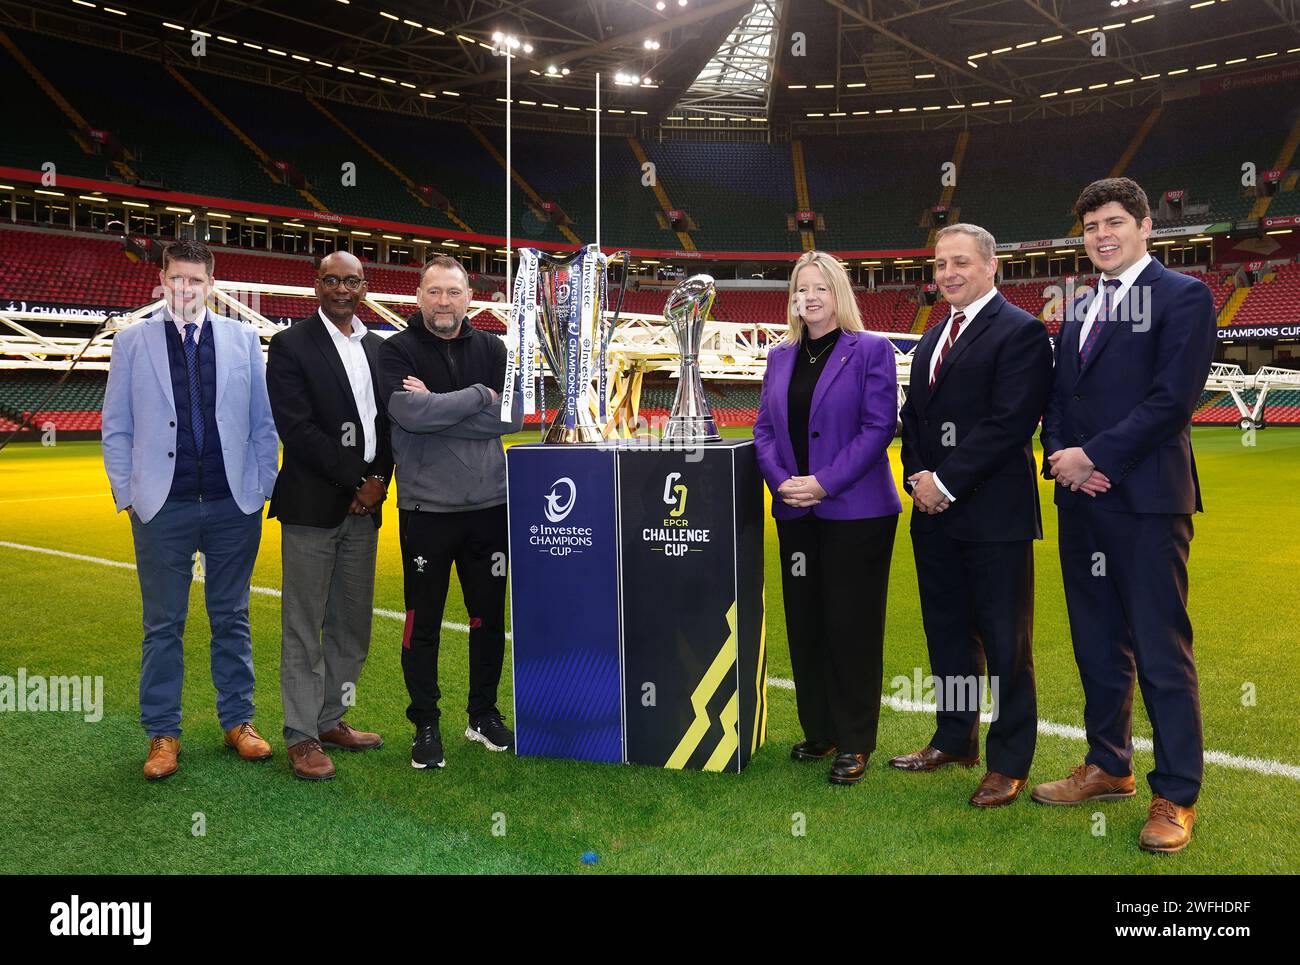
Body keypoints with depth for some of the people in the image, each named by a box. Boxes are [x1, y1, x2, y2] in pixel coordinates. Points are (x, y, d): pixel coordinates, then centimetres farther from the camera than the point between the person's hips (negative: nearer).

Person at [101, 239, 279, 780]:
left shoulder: (243, 340, 6)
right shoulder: (131, 342, 5)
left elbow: (263, 423, 6)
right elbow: (116, 429, 6)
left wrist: (262, 490, 1)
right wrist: (127, 494, -1)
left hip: (233, 506, 1)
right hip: (163, 508, 0)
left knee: (232, 620, 11)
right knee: (163, 627, 7)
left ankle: (237, 721, 23)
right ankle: (163, 734, 19)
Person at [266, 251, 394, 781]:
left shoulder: (379, 347, 13)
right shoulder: (291, 345, -5)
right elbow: (297, 428, -13)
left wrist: (379, 480, -3)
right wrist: (356, 480, -13)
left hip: (364, 505, 6)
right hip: (312, 505, -6)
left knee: (353, 623, 12)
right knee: (304, 627, 0)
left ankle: (332, 718, 25)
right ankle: (302, 736, 9)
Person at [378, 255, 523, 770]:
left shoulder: (491, 349, 7)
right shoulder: (398, 350, -2)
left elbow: (513, 415, -8)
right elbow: (408, 412, -20)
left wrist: (438, 408, -13)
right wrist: (477, 396, -13)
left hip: (488, 505, 3)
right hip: (425, 508, -3)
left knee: (490, 616, 12)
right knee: (424, 622, 6)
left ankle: (483, 713, 28)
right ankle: (425, 724, 20)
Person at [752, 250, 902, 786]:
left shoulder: (870, 350, -3)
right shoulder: (780, 358, 13)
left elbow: (879, 426, -11)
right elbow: (764, 428, 10)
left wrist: (824, 483, -17)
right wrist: (780, 481, -8)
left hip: (855, 511, -5)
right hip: (796, 513, 5)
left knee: (851, 625, 0)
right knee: (804, 624, 10)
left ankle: (854, 742, 12)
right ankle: (818, 731, 24)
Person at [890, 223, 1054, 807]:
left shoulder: (1020, 332, -9)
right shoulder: (932, 339, 17)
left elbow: (1009, 424, -17)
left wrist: (946, 483, -16)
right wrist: (918, 477, 2)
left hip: (993, 513, -8)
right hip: (935, 513, 8)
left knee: (1004, 641, 2)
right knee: (947, 632, 16)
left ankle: (1009, 762, 15)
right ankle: (954, 739, 30)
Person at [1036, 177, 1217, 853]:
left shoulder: (1183, 296, -4)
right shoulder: (1079, 310, 18)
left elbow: (1174, 397, -13)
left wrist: (1095, 457, -14)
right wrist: (1060, 455, -2)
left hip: (1147, 499, -7)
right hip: (1081, 498, 7)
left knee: (1162, 652, -1)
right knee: (1097, 645, 14)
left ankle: (1176, 795, 11)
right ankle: (1108, 767, 29)